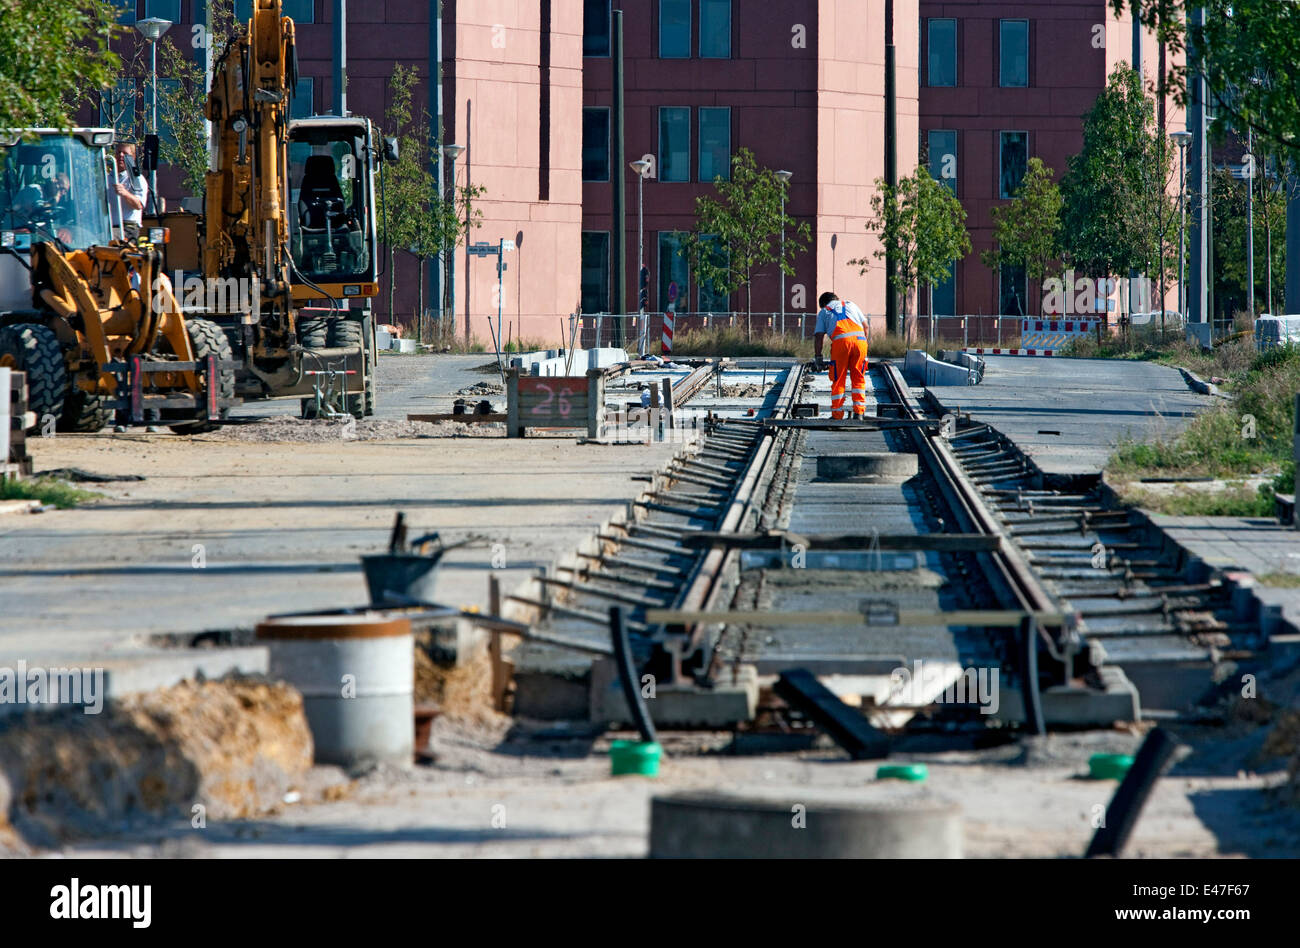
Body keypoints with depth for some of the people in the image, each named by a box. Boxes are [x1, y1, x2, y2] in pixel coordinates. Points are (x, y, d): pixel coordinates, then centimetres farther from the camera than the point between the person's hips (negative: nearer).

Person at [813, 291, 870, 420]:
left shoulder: (823, 312, 22)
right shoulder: (850, 305, 29)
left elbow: (819, 336, 11)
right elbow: (865, 325, 22)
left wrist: (818, 357, 14)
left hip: (840, 341, -2)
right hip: (859, 338, 2)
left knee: (838, 380, 6)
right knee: (858, 379, 11)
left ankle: (837, 414, 5)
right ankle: (859, 412, 5)